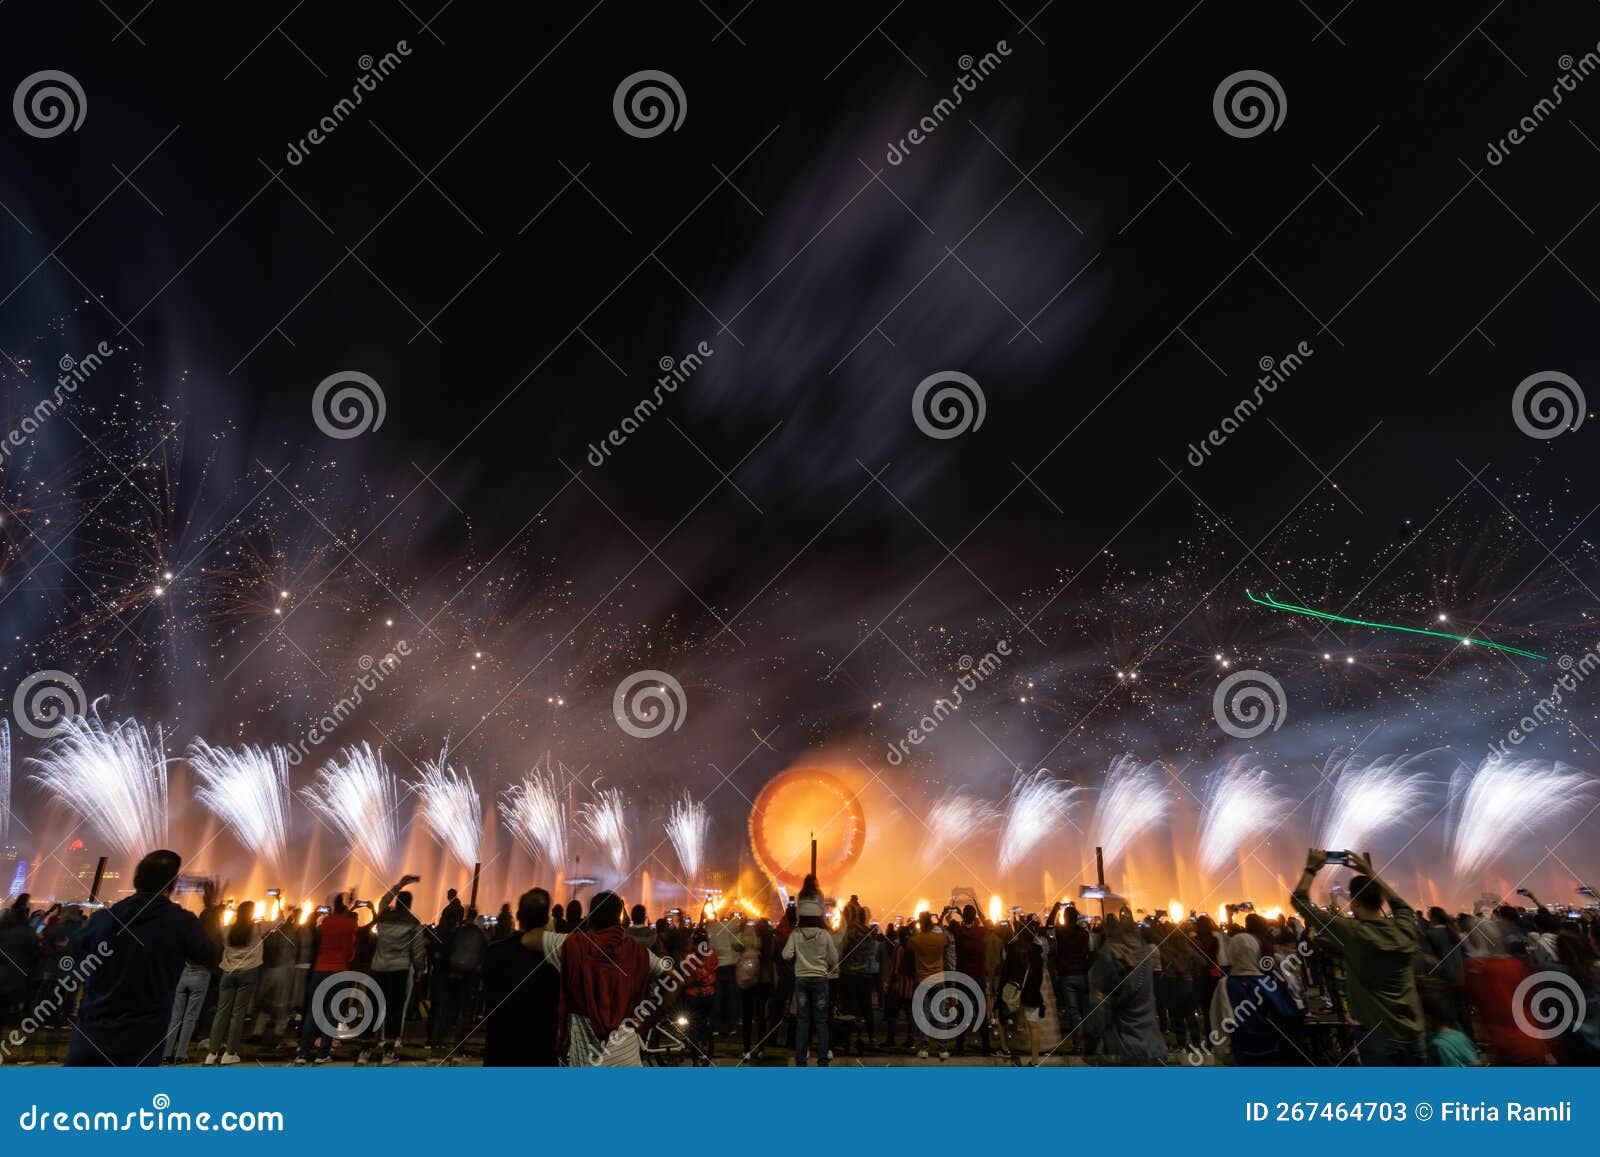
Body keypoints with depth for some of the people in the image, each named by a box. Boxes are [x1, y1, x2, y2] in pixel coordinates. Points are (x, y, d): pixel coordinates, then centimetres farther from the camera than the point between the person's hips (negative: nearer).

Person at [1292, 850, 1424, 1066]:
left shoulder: (1351, 933, -13)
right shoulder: (1404, 931, -2)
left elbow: (1299, 900, -7)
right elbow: (1401, 903, 24)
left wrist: (1311, 868, 6)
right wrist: (1369, 872, 25)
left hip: (1379, 1036, -5)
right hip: (1413, 1035, 5)